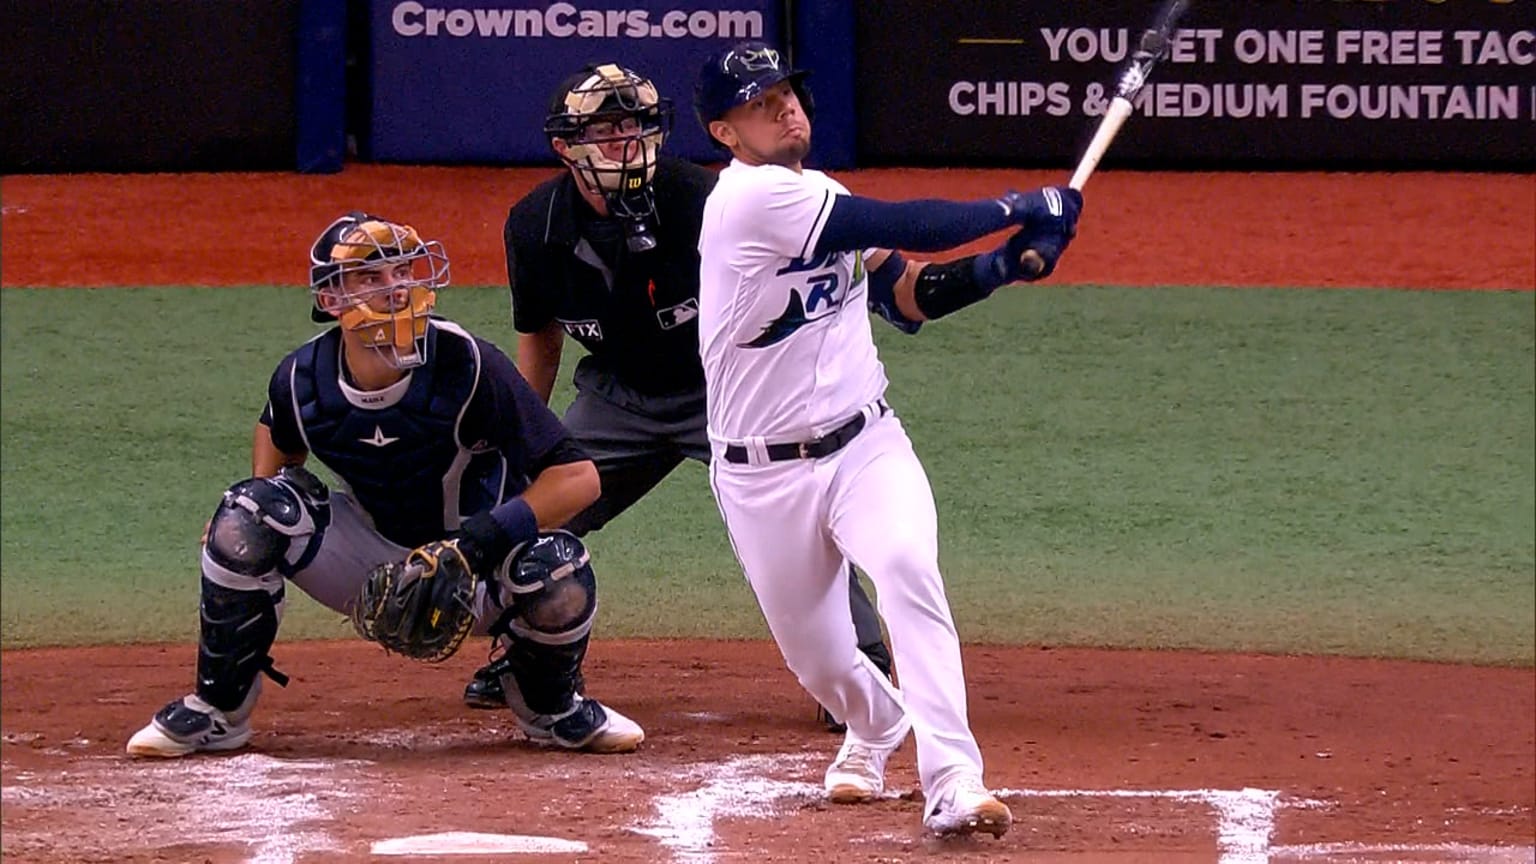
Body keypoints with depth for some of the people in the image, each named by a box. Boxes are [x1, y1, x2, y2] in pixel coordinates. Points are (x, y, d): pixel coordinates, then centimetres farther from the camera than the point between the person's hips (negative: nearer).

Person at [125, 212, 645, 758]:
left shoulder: (467, 366, -26)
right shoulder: (302, 380, -15)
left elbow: (579, 477, -26)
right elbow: (280, 436, 13)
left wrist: (487, 537, -36)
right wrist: (264, 524, -3)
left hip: (480, 572, -2)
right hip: (372, 559, 2)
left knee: (559, 579, -34)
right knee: (245, 516, -21)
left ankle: (548, 708, 2)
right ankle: (217, 711, -3)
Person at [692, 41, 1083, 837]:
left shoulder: (822, 199, 10)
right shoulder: (752, 198, -17)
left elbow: (909, 295, 11)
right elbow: (901, 227, -22)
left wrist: (1006, 264, -6)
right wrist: (1021, 209, -13)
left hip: (865, 445, 5)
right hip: (763, 475, -5)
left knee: (907, 569, -25)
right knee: (812, 652, 7)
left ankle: (951, 782, -33)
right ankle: (874, 722, 44)